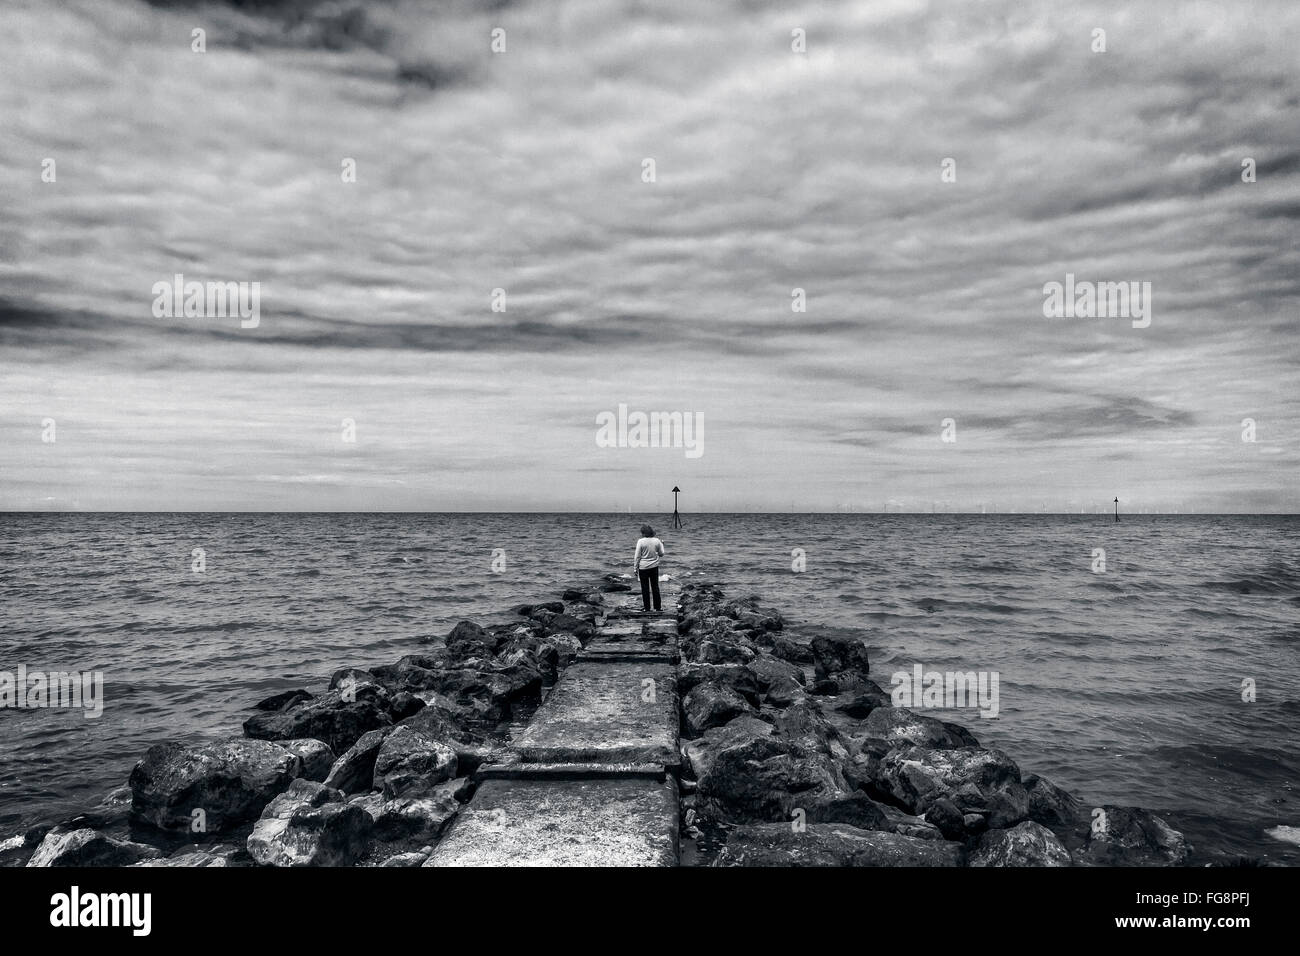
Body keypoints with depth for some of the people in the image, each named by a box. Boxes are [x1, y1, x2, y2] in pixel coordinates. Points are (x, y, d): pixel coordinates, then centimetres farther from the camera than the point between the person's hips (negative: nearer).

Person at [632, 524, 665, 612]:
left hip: (643, 568, -3)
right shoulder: (657, 541, -4)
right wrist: (662, 545, 22)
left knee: (645, 588, 7)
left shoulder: (641, 542, -13)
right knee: (655, 587, 13)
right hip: (654, 567, 3)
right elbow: (661, 554, 5)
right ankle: (657, 607, 17)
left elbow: (637, 556, -10)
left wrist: (635, 568, -1)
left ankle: (647, 608, 11)